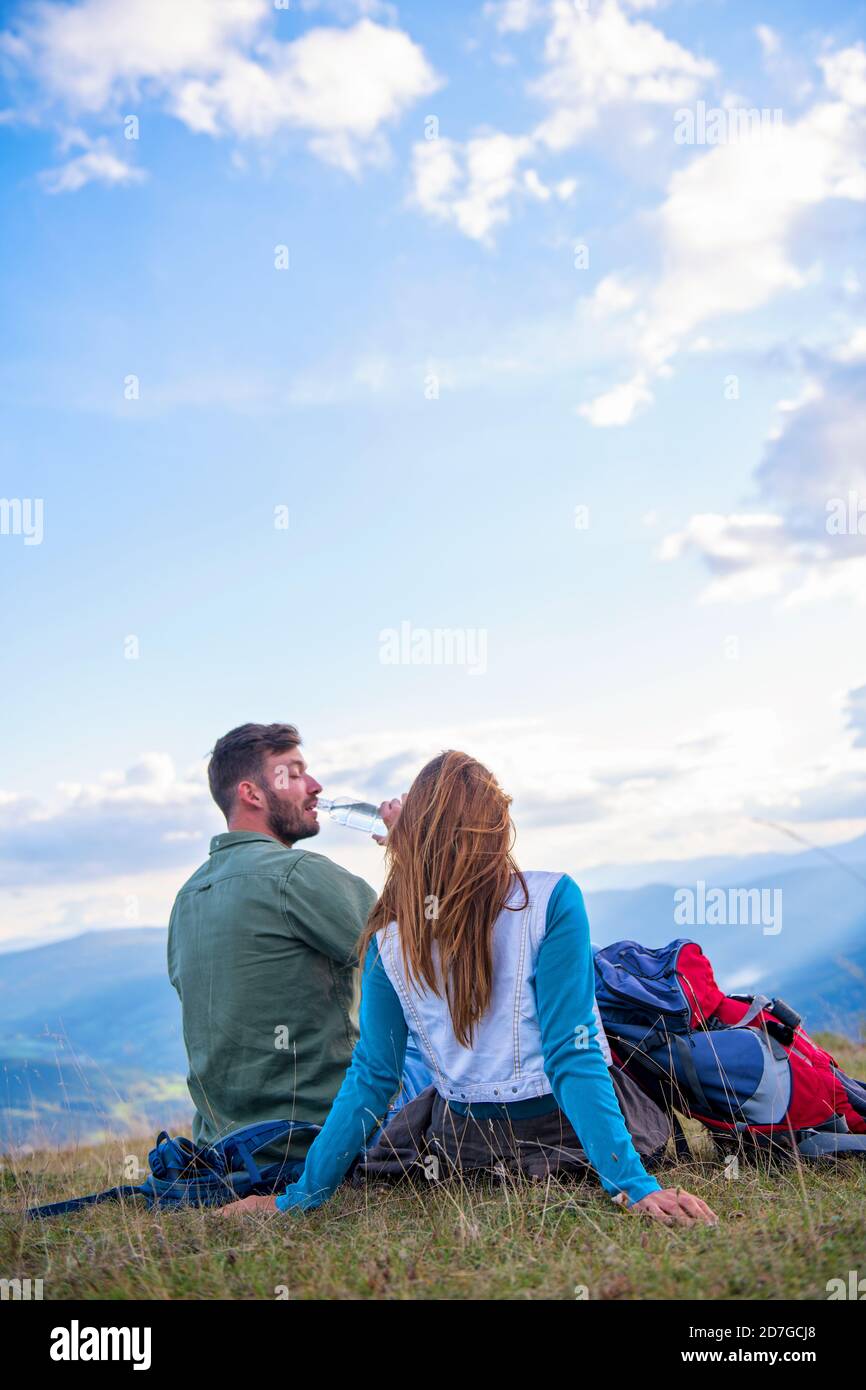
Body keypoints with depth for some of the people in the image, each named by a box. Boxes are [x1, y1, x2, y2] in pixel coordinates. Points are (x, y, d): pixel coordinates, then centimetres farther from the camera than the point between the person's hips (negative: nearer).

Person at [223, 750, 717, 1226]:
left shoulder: (389, 941, -12)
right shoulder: (552, 900, -20)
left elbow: (371, 1077, -9)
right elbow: (573, 1058, -25)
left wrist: (301, 1194, 1)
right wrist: (635, 1186, -24)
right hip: (569, 1130, -3)